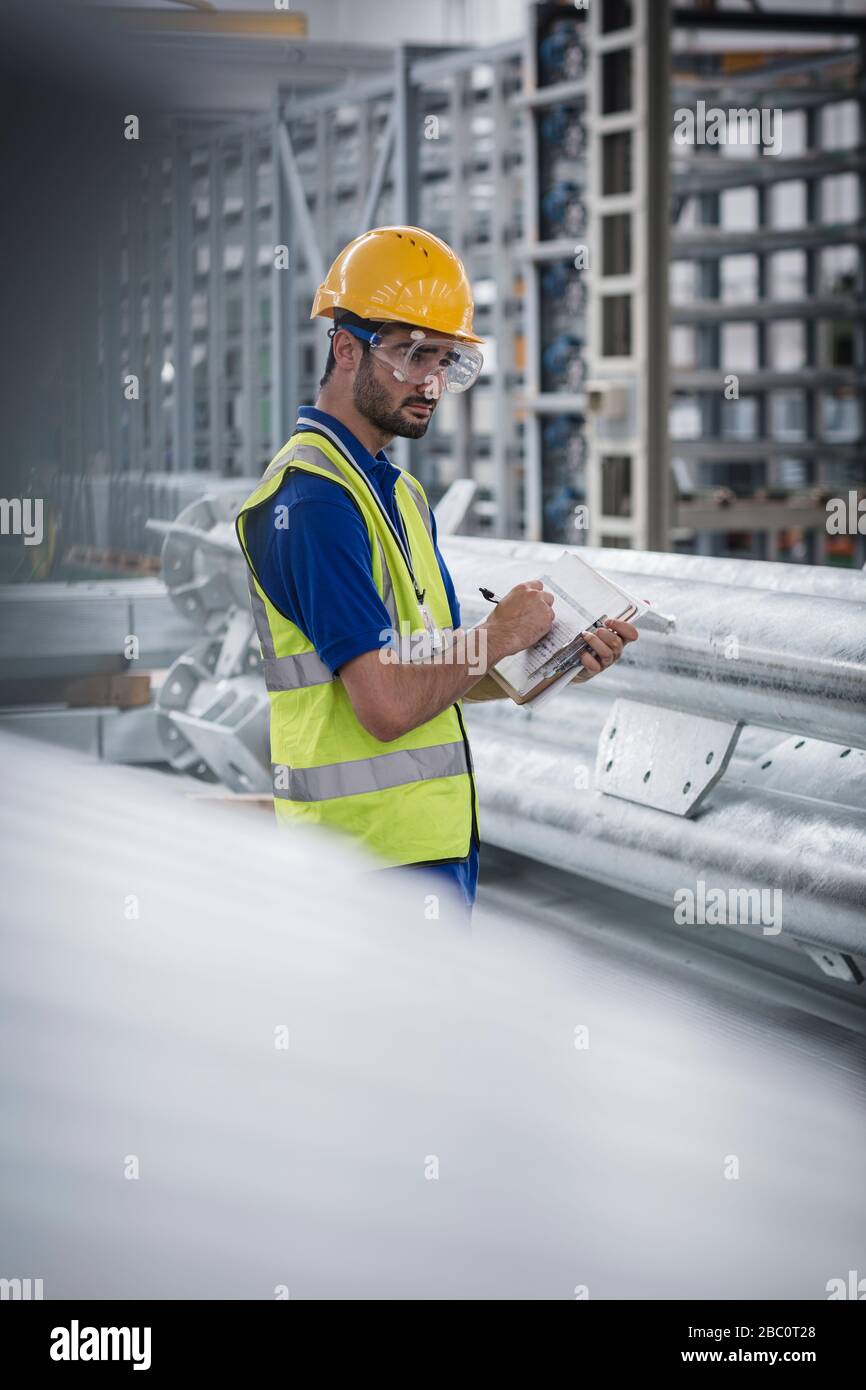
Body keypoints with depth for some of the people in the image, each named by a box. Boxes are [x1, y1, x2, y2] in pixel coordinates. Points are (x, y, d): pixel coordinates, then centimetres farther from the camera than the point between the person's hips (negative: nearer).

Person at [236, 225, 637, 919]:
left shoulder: (400, 491, 17)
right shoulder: (313, 499, -16)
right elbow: (387, 704, -23)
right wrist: (501, 635, -8)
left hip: (440, 837, 10)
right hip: (384, 859, -10)